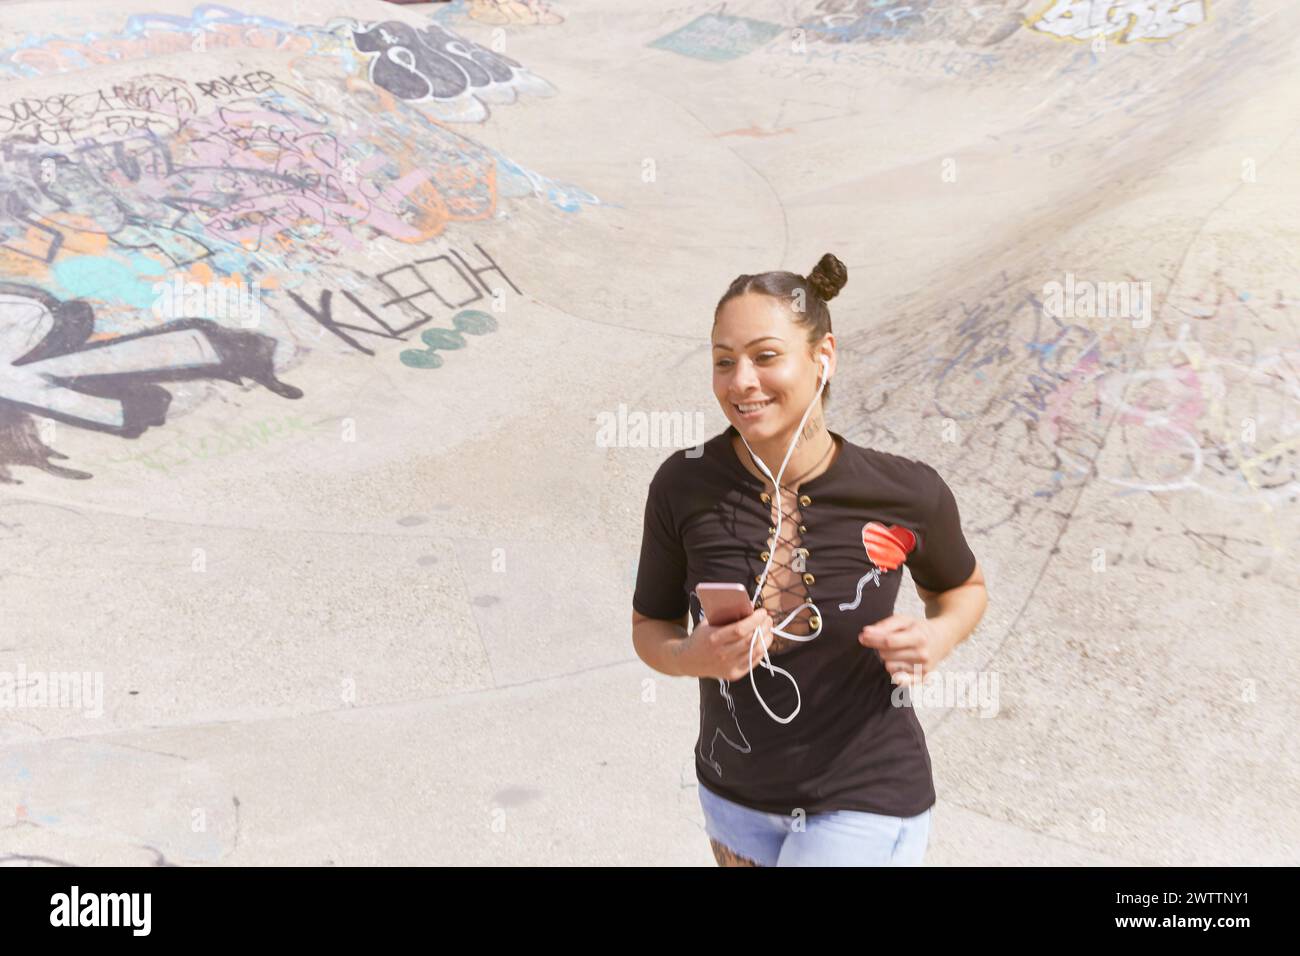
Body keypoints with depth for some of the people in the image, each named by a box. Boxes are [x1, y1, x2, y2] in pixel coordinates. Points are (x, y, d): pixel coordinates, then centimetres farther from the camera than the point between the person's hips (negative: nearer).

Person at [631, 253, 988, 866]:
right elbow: (650, 627, -2)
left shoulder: (906, 492, -18)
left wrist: (939, 637, -18)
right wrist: (694, 657, -23)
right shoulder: (684, 485, -16)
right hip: (734, 794, 3)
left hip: (867, 800, -2)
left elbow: (963, 587, 3)